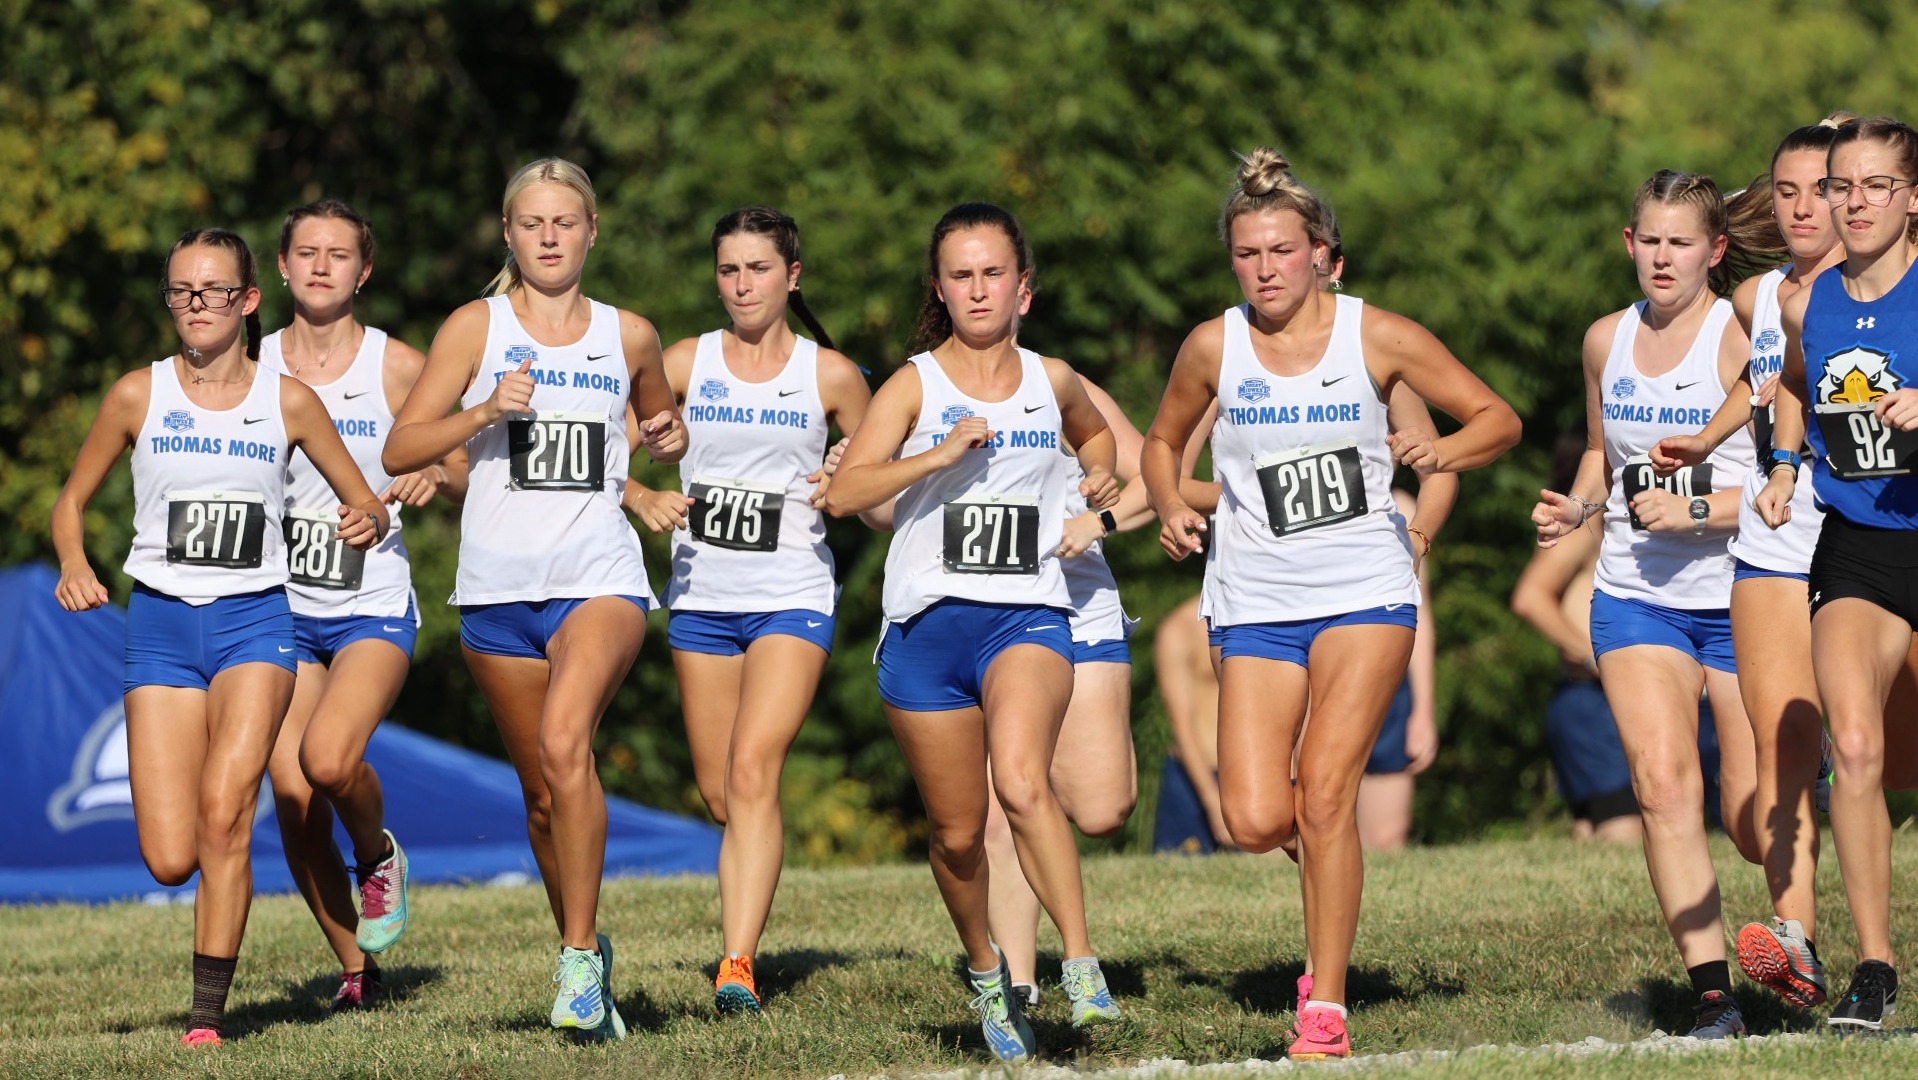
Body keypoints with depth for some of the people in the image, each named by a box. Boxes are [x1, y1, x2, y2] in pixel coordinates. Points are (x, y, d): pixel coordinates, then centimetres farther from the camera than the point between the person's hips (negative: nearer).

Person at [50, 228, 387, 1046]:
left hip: (255, 619, -1)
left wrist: (366, 524, -14)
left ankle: (208, 1016, -13)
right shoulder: (139, 395, 3)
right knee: (170, 860, -9)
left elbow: (367, 504, 10)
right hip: (160, 624, 1)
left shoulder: (287, 402, 3)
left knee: (223, 811, -22)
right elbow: (72, 499, 12)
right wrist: (74, 565, -9)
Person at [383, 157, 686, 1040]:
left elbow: (661, 423, 29)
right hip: (498, 587, 2)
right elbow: (398, 451, -1)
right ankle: (584, 952, 29)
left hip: (599, 578, -2)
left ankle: (580, 957, -24)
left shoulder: (628, 336, 9)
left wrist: (668, 439, 6)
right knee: (541, 789, 8)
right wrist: (485, 412, -15)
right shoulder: (477, 327, 4)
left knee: (564, 740, -27)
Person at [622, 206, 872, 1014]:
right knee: (719, 794, 7)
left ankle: (737, 964, -27)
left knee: (753, 772, -19)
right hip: (701, 597, 3)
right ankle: (744, 932, 28)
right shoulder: (686, 363, 5)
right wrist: (645, 500, -14)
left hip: (792, 597, -3)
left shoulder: (831, 376, 2)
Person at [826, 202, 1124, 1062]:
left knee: (1020, 782, -28)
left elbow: (1093, 434, 35)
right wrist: (942, 453, -21)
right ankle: (986, 973, 34)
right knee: (957, 831, 8)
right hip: (928, 622, 0)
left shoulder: (1051, 381, 11)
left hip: (1028, 614, 0)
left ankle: (1082, 969, -29)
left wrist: (1100, 478, 15)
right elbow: (845, 492, -11)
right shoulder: (915, 385, 2)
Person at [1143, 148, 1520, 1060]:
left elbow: (1498, 417, 4)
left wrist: (1444, 451, -17)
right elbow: (1163, 440, 20)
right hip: (1257, 600, 2)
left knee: (1324, 788, -16)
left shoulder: (1378, 336, -3)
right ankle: (1329, 849, 28)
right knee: (1256, 822, -10)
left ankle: (1327, 1009, -8)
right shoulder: (1213, 348, 2)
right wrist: (1171, 508, 0)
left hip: (1364, 588, -2)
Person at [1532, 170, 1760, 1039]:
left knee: (1753, 819, 1)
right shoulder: (1606, 340, 10)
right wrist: (1577, 504, 7)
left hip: (1739, 597, -4)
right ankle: (1710, 990, -15)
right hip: (1634, 597, 4)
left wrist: (1694, 511, -22)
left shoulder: (1742, 339, -9)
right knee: (1663, 783, -16)